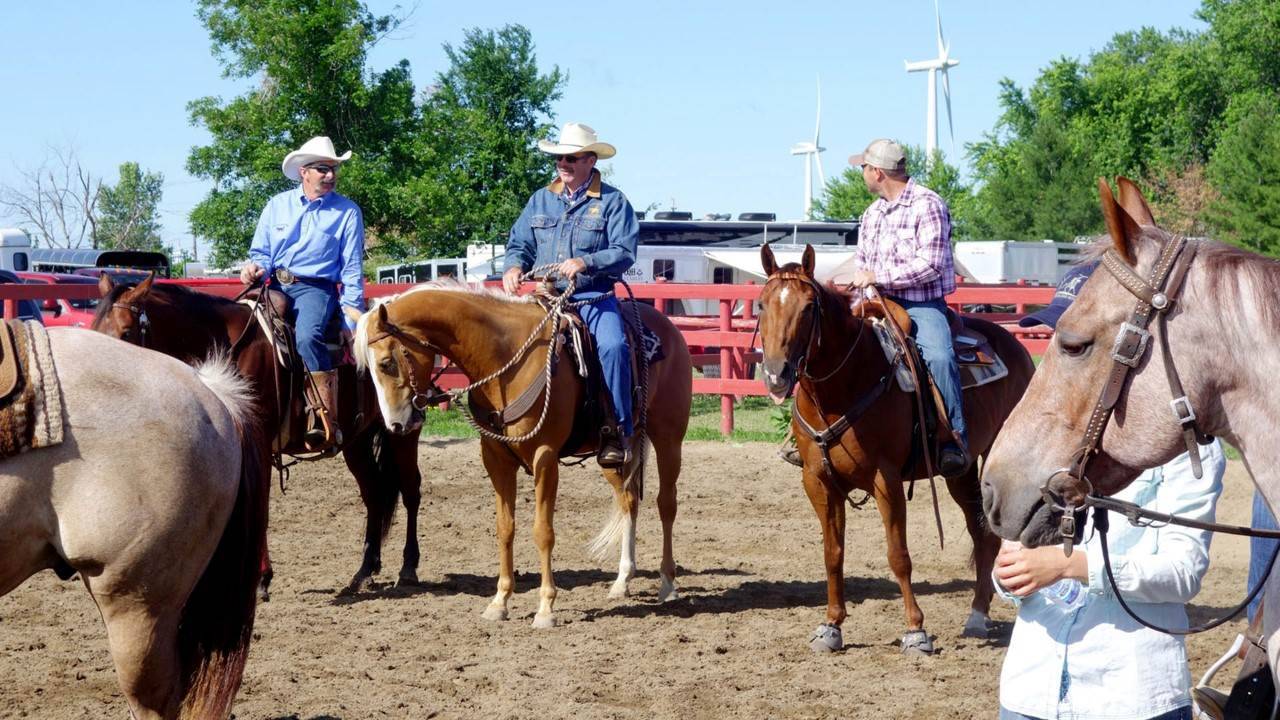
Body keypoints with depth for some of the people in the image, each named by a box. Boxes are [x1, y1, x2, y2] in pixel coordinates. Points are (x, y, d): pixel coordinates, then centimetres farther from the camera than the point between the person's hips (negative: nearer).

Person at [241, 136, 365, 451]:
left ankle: (329, 422, -34)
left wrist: (352, 307, -5)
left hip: (315, 288, -4)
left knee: (307, 336, -34)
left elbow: (352, 266, 4)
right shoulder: (278, 205, 13)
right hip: (275, 285, 4)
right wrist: (256, 267, -7)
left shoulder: (347, 212, 5)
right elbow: (261, 251, 16)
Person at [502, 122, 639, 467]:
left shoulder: (612, 201, 1)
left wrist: (586, 263, -24)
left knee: (612, 346, -31)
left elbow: (624, 252, -9)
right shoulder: (541, 200, 15)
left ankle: (618, 432, -24)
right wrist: (513, 267, -7)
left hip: (594, 296, -5)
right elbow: (520, 244, 16)